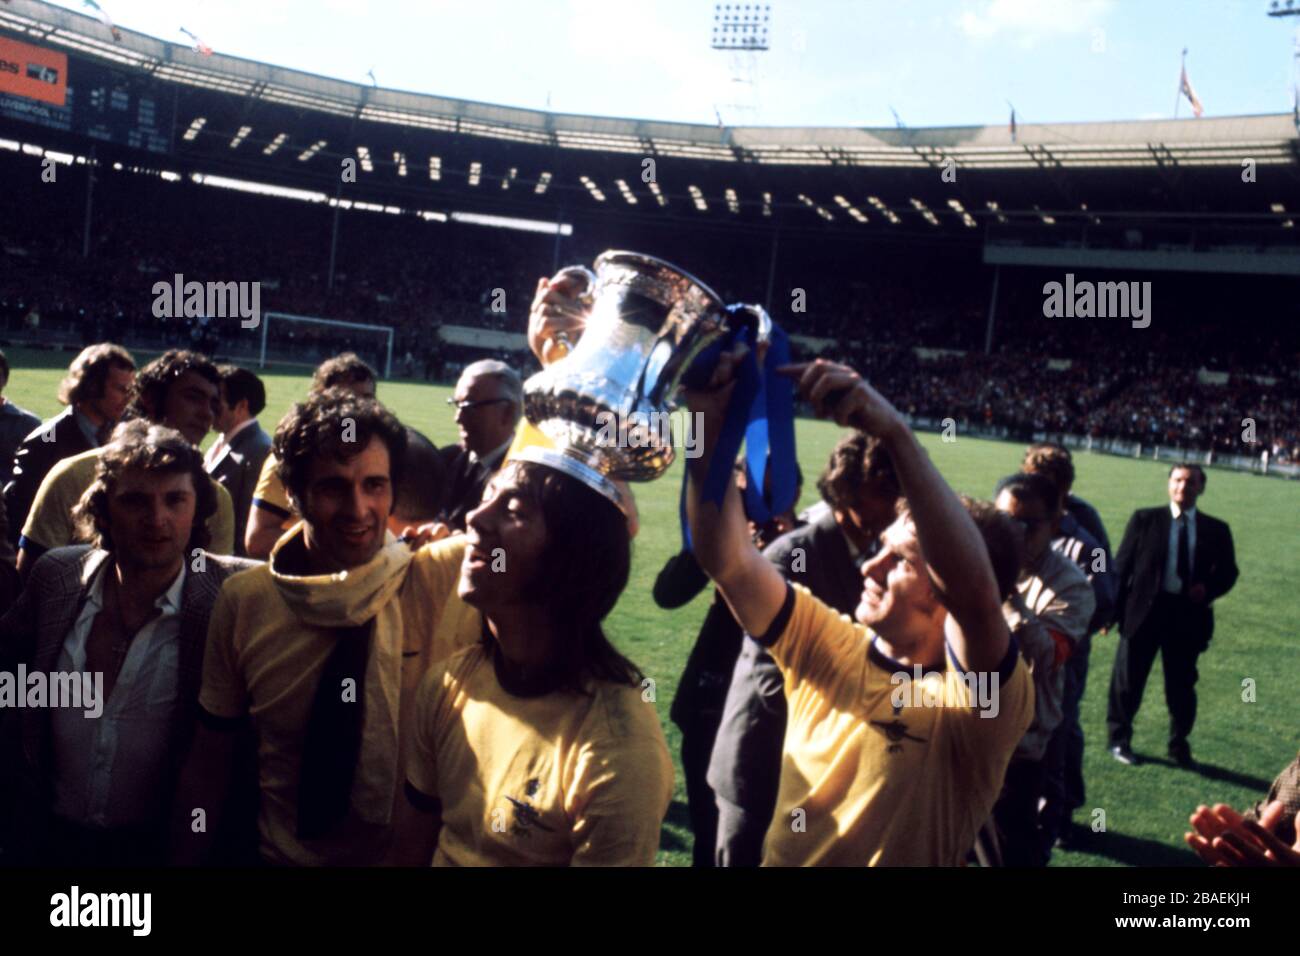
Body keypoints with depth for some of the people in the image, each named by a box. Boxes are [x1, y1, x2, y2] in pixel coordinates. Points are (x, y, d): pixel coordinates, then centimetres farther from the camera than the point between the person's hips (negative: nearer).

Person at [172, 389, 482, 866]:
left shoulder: (447, 580, -17)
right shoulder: (242, 601, -10)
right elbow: (208, 763, -1)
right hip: (283, 853, 2)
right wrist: (186, 858, 1)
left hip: (415, 853, -1)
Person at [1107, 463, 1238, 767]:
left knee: (1182, 685, 12)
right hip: (1143, 610, -1)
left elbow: (1228, 571, 11)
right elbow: (1123, 565, -3)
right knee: (1128, 680, 9)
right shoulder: (1144, 519, -1)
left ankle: (1179, 745, 31)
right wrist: (1114, 608, -9)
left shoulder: (1216, 530, 5)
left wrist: (1209, 588, -11)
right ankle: (1120, 739, 26)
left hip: (1188, 614, 2)